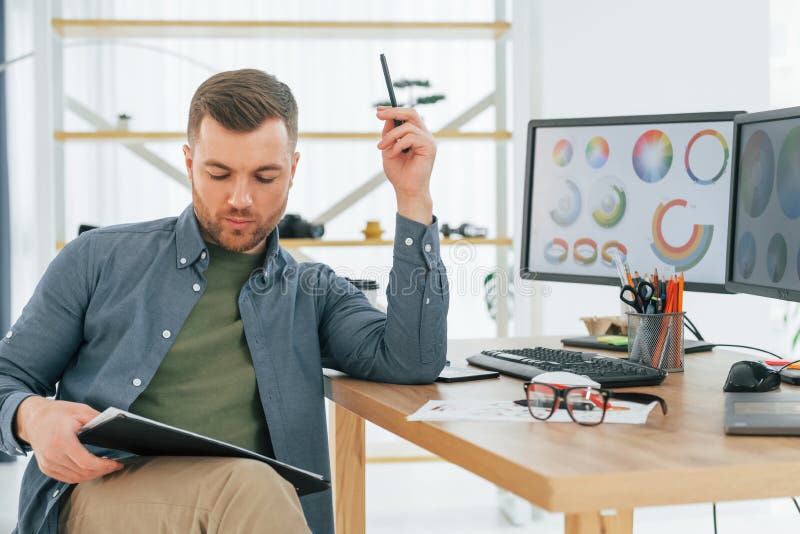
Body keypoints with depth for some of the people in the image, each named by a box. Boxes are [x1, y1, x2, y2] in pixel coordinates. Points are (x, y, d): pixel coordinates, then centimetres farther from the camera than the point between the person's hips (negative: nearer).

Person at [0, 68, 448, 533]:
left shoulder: (313, 294, 17)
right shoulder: (99, 260, 13)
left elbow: (413, 363, 1)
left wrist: (413, 198, 1)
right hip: (102, 490, -2)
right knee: (248, 486, -35)